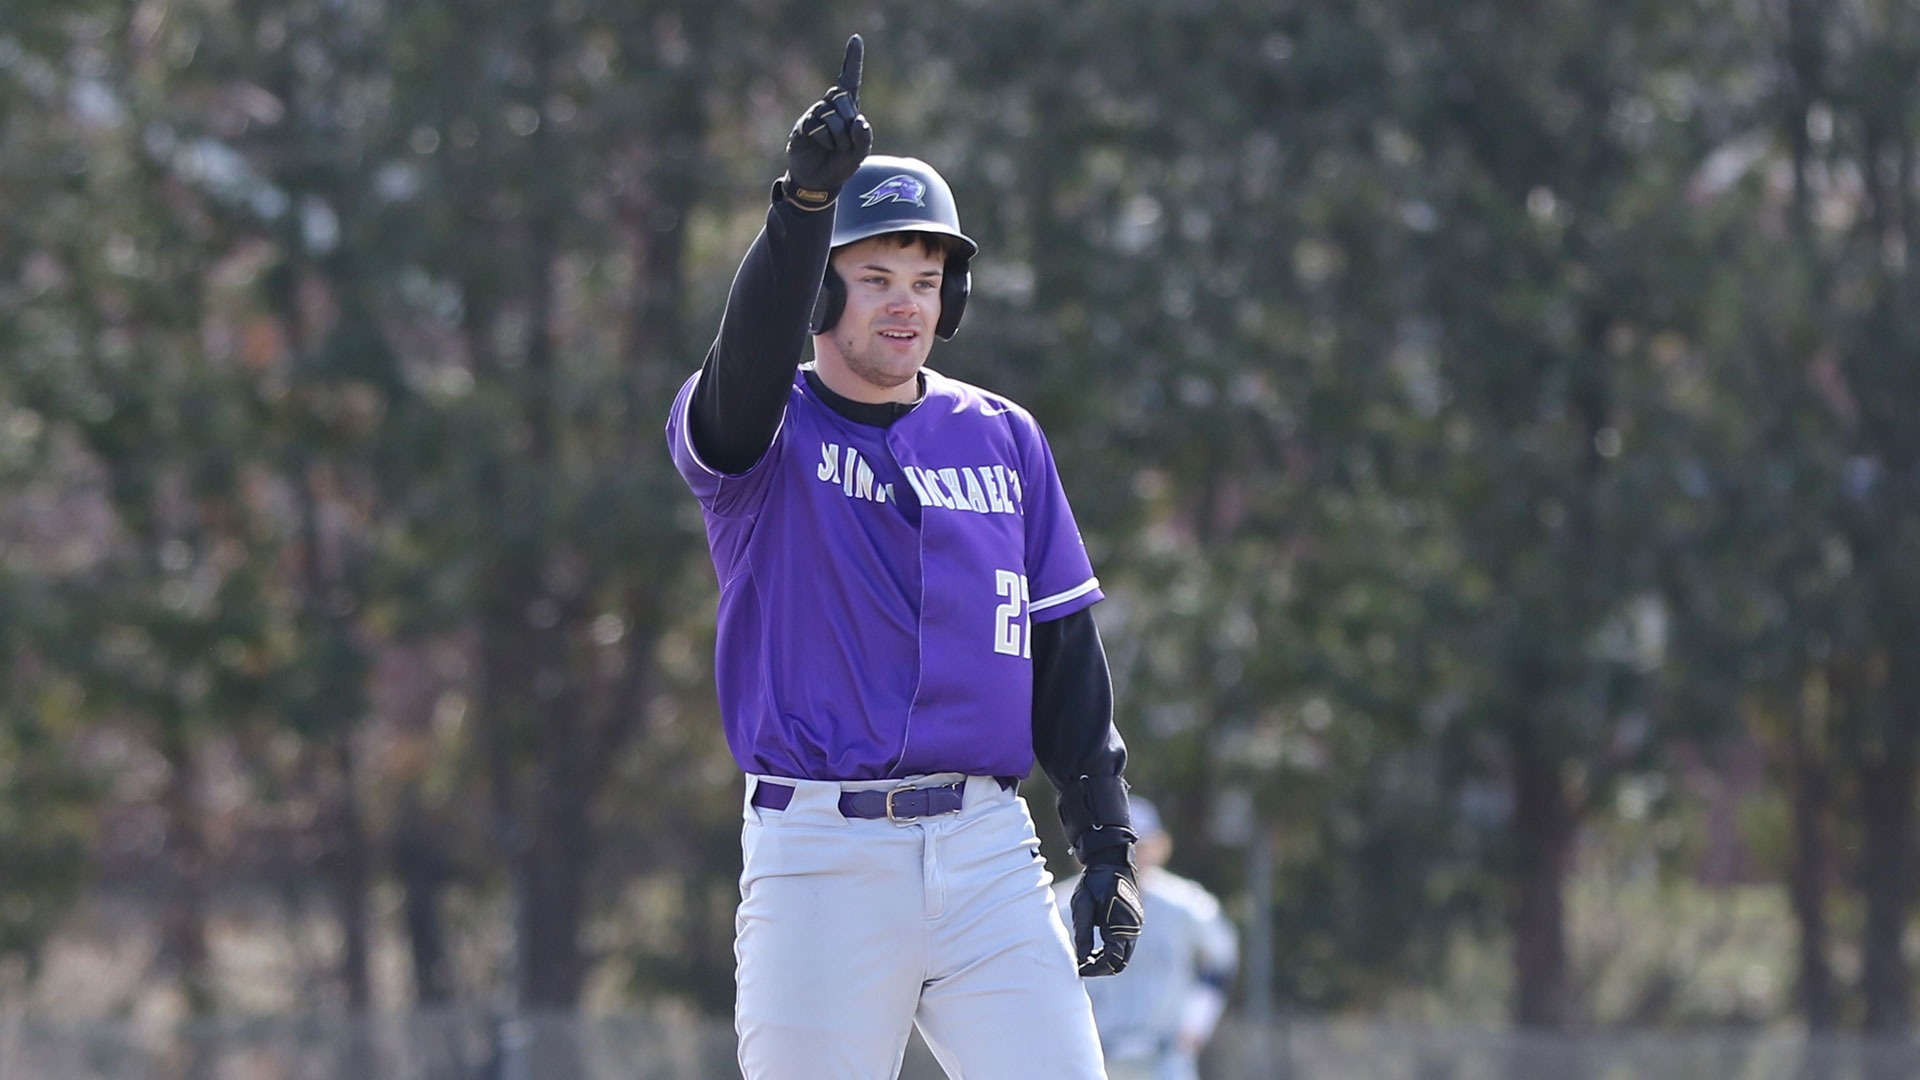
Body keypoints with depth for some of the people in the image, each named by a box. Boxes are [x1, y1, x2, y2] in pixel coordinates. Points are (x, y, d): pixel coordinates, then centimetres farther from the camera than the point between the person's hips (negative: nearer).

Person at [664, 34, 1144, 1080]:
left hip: (988, 849, 3)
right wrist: (806, 198, -39)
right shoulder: (759, 433, 2)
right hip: (818, 862, -3)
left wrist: (1106, 846, 8)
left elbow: (1066, 652, 15)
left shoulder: (1004, 439, 13)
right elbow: (749, 353, -23)